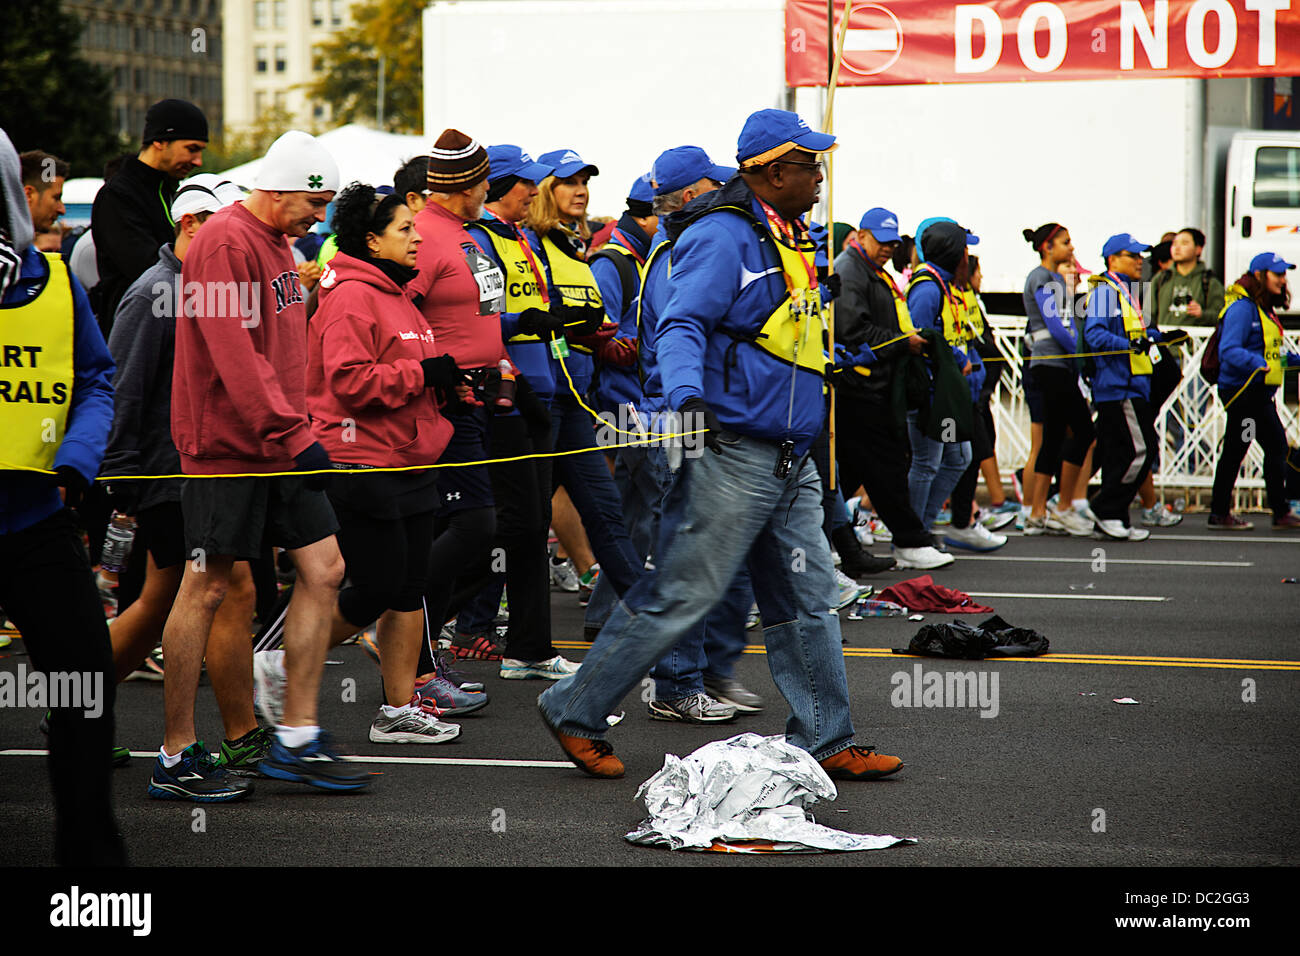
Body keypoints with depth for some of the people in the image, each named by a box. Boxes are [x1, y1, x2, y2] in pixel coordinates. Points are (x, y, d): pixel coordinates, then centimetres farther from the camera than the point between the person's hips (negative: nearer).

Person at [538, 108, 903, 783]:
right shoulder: (723, 236, -14)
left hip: (791, 465, 9)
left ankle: (824, 742, 15)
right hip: (732, 454, -9)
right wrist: (686, 392, -39)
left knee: (806, 602, 9)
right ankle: (575, 713, 6)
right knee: (678, 596, -5)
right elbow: (681, 324, -23)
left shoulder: (791, 238, 16)